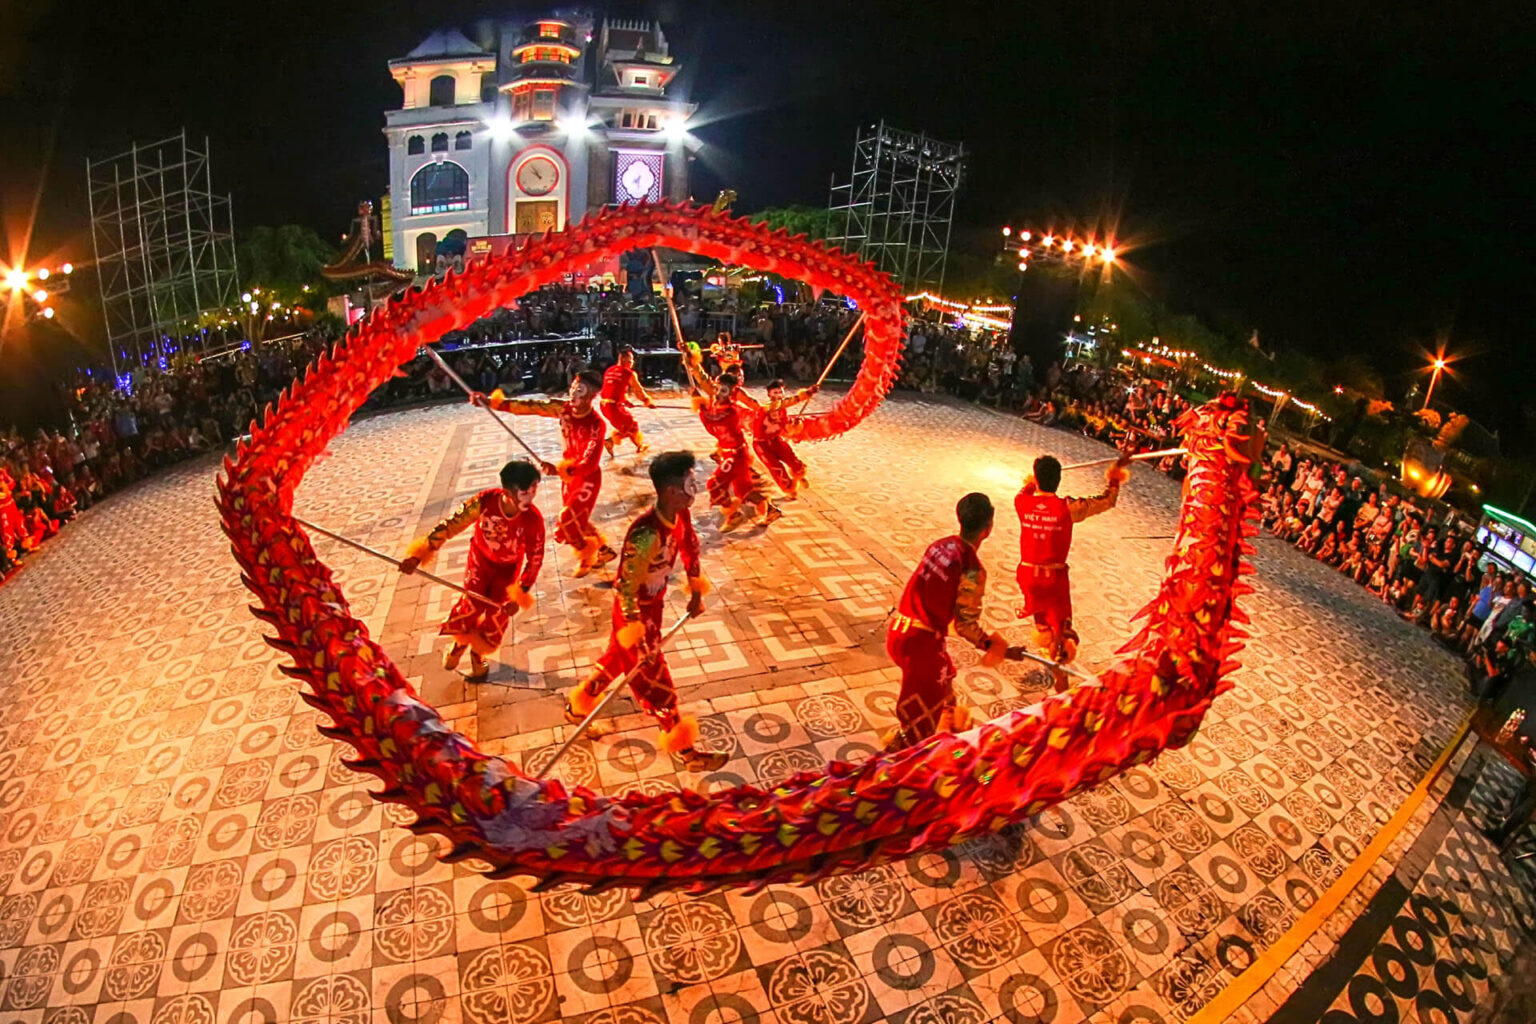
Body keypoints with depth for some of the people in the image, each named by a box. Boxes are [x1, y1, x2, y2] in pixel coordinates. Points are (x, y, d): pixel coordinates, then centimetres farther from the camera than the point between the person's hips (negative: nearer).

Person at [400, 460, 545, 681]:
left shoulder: (533, 520, -33)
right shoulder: (486, 501, -33)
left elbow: (535, 559, -21)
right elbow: (452, 524, -28)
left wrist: (520, 595, -20)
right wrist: (419, 554, -30)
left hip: (508, 568, 0)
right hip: (480, 559, 0)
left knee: (497, 615, 1)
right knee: (471, 604, -12)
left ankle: (477, 653, 33)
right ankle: (459, 642, 24)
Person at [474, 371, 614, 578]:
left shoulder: (596, 425, -27)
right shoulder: (563, 408, -10)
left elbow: (589, 464, -31)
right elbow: (530, 406, -14)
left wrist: (558, 470, -43)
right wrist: (491, 402, -21)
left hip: (588, 478, -7)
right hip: (569, 475, 7)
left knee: (567, 524, -7)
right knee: (575, 522, 19)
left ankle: (587, 556, 22)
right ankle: (604, 551, 42)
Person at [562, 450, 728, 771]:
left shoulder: (681, 517, -11)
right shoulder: (646, 534, -36)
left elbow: (690, 549, 9)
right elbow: (626, 587, -30)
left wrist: (696, 592, 16)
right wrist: (637, 638, -25)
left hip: (654, 603, 9)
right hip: (634, 610, -9)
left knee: (621, 657, 28)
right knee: (654, 679, 6)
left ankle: (577, 705, 51)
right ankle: (686, 751, 19)